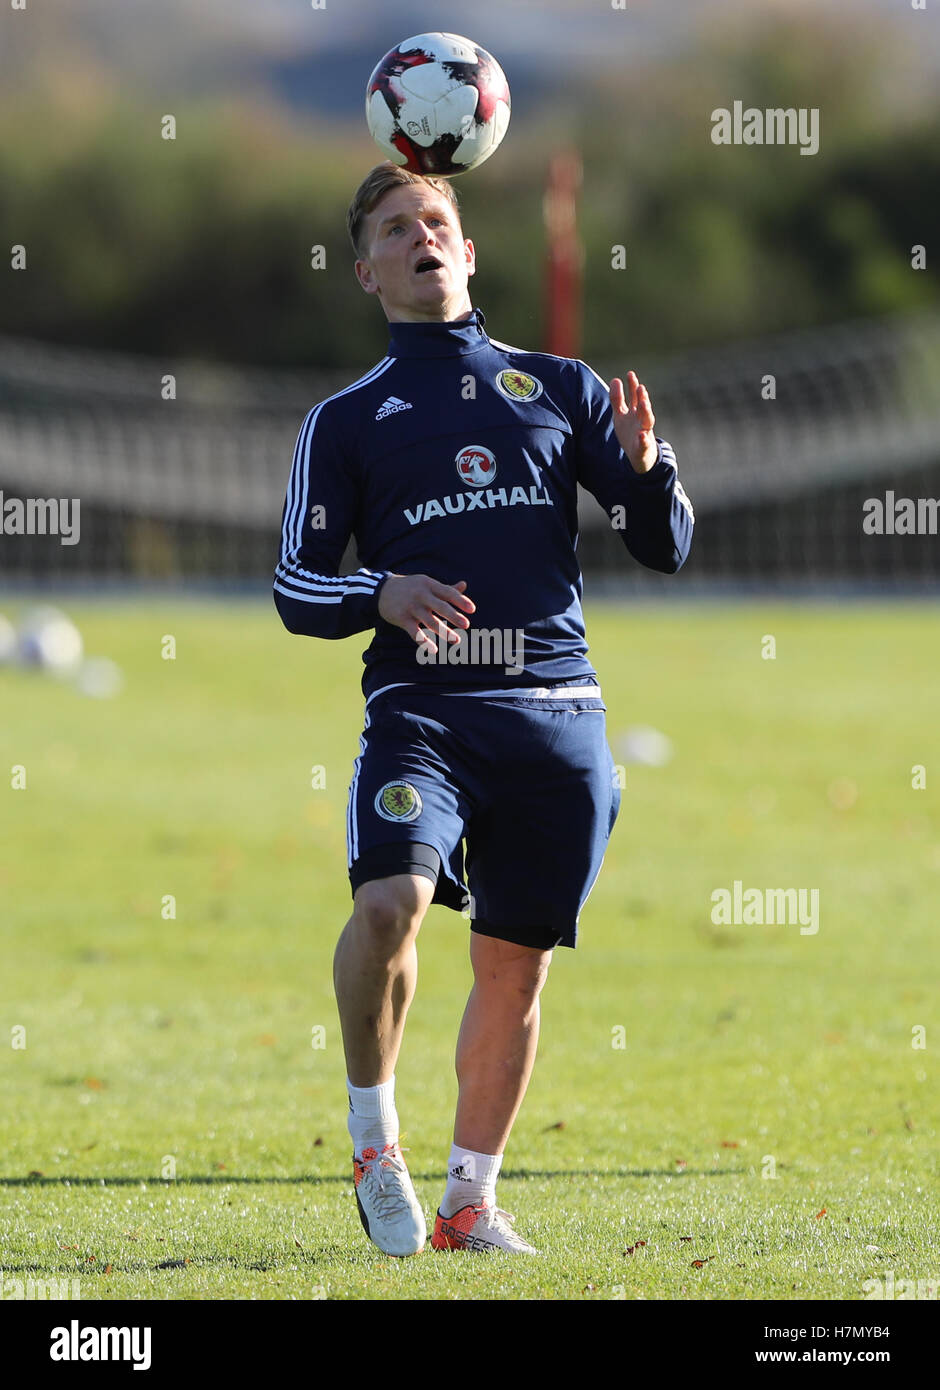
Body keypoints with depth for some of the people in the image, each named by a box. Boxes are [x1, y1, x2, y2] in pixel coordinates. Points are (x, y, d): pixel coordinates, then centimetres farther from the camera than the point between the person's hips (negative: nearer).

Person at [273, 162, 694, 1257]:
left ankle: (470, 1201, 19)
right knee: (390, 902, -26)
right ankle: (372, 1140, -5)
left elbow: (664, 549, 14)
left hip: (557, 712, 2)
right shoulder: (346, 420, 13)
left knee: (514, 961, 4)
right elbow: (295, 590, 9)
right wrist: (380, 597, -12)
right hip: (422, 708, -2)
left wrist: (646, 466, -8)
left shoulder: (558, 388, 16)